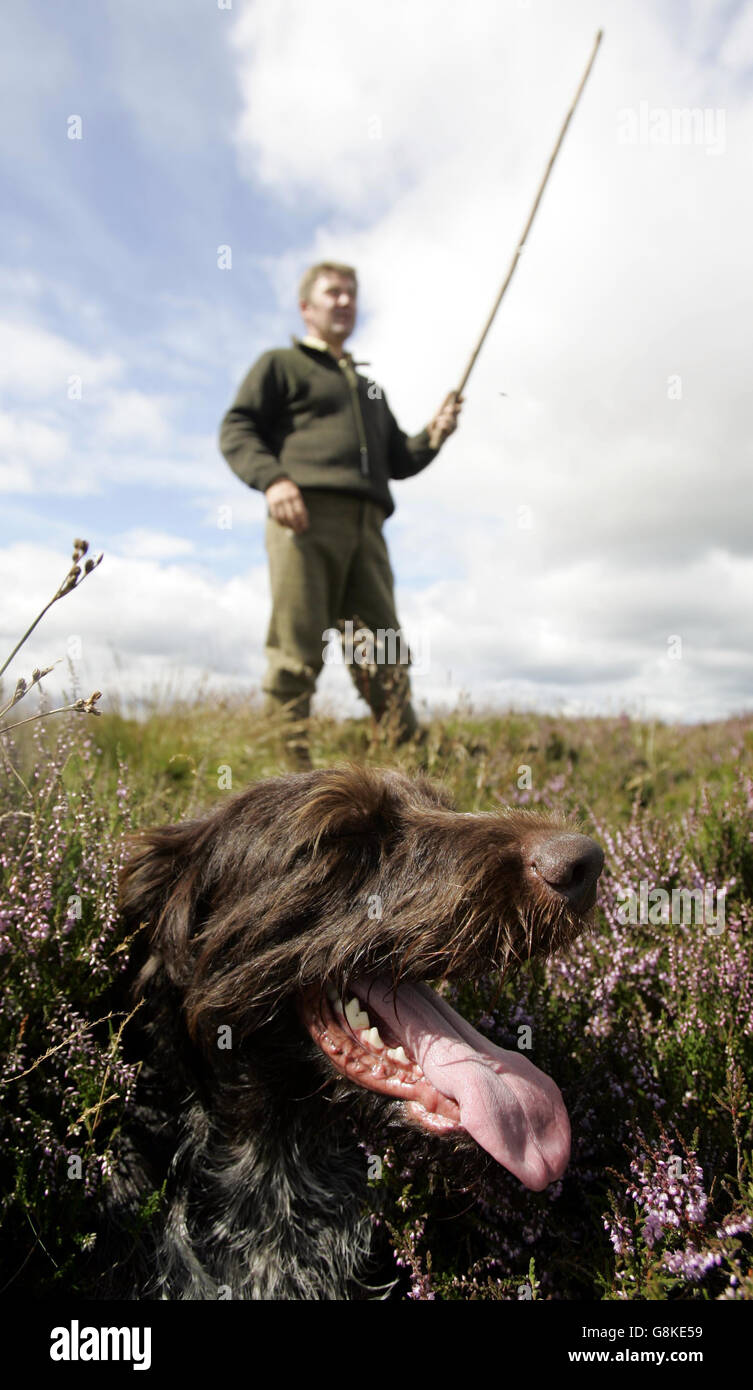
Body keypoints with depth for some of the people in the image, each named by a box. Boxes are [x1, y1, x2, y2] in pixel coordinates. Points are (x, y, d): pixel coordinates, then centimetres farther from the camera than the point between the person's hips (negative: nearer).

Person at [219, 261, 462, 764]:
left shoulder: (370, 388, 36)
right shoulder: (281, 364, 19)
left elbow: (399, 461, 35)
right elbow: (236, 429, 5)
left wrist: (434, 436, 14)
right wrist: (272, 477, -15)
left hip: (366, 526, 5)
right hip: (305, 516, -5)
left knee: (385, 662, 0)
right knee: (297, 652, -13)